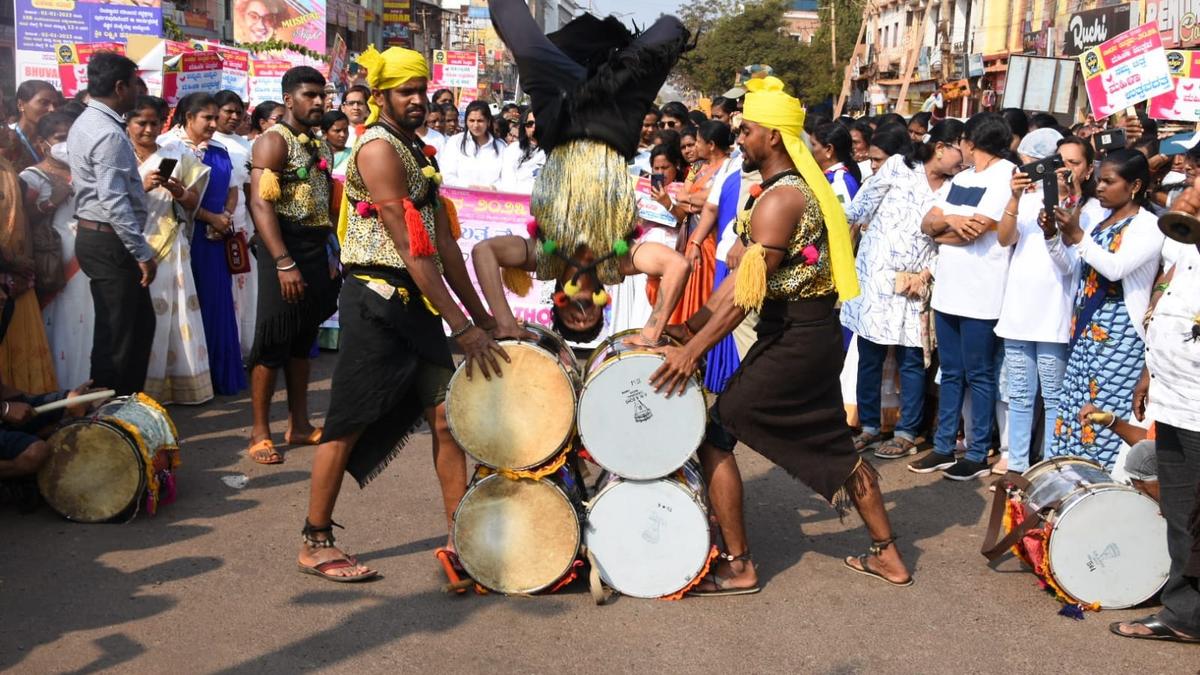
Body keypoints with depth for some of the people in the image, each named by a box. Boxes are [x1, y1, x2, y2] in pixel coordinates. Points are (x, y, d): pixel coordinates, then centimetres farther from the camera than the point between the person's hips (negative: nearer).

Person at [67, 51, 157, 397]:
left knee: (140, 322, 18)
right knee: (116, 333, -2)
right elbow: (114, 201, -24)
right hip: (111, 242, -10)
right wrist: (143, 252, -21)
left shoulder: (85, 123, 13)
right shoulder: (109, 134, -19)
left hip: (94, 235, 10)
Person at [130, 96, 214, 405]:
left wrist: (178, 191, -11)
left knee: (174, 312, -1)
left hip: (170, 244, 1)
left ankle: (182, 382, 4)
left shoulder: (176, 154, 10)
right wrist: (141, 187, -18)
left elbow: (192, 203, 9)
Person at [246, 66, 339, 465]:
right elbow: (260, 204, -19)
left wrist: (331, 255, 14)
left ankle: (299, 425, 21)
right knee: (273, 341, -4)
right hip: (285, 249, -8)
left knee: (303, 341, 13)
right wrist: (284, 263, -26)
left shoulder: (320, 145, 14)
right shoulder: (274, 141, -9)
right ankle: (260, 433, 3)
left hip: (317, 250, 8)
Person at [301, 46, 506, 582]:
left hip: (417, 303, 9)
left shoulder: (419, 153, 16)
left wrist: (480, 315, 12)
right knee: (350, 424, -1)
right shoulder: (378, 149, -12)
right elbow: (412, 250, -19)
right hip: (377, 300, -9)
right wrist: (462, 328, -19)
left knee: (446, 412, 6)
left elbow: (442, 243, 16)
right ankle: (316, 543, 12)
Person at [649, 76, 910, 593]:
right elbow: (741, 276, 13)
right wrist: (690, 326, 11)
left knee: (714, 432, -1)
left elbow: (747, 294, -23)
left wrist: (691, 351, -20)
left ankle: (737, 566, 7)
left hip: (793, 337, -10)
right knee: (832, 445, 19)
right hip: (816, 333, 10)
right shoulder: (799, 186, 14)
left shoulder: (779, 198, -17)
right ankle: (887, 556, 29)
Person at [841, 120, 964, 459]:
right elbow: (860, 209, 2)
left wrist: (925, 275, -12)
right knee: (869, 357, 8)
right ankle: (869, 426, 20)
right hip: (873, 278, -1)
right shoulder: (898, 167, -4)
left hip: (913, 288, 1)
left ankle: (906, 433, 13)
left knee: (912, 360, 2)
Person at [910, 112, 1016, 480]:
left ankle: (978, 455, 10)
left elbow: (975, 230, -18)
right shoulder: (961, 178, 16)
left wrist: (943, 230, 0)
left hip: (980, 294, -8)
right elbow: (927, 223, 8)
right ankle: (944, 447, 22)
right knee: (950, 373, 13)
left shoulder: (1007, 176, -10)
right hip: (947, 288, 8)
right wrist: (950, 220, -13)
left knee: (978, 376, 1)